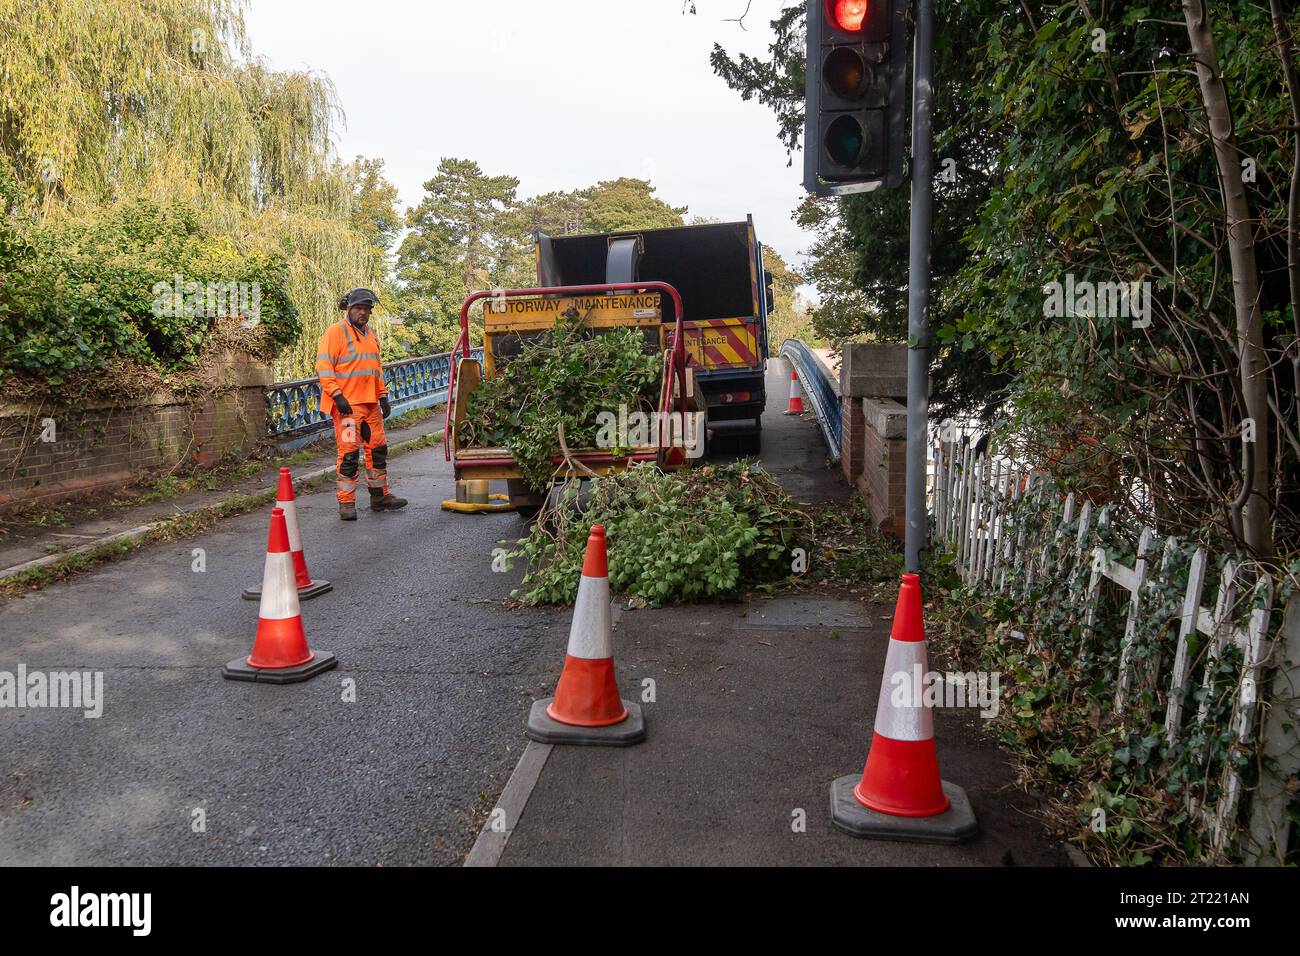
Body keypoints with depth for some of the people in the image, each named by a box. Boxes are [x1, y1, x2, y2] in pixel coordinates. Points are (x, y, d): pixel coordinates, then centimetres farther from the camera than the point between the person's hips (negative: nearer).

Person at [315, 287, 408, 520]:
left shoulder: (370, 335, 19)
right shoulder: (336, 332, -5)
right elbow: (323, 367, -12)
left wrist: (383, 396, 19)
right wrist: (337, 395, -20)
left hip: (371, 403, 8)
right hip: (347, 404, -8)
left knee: (378, 448, 12)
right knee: (349, 453, -8)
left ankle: (380, 496, 23)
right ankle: (346, 503, -2)